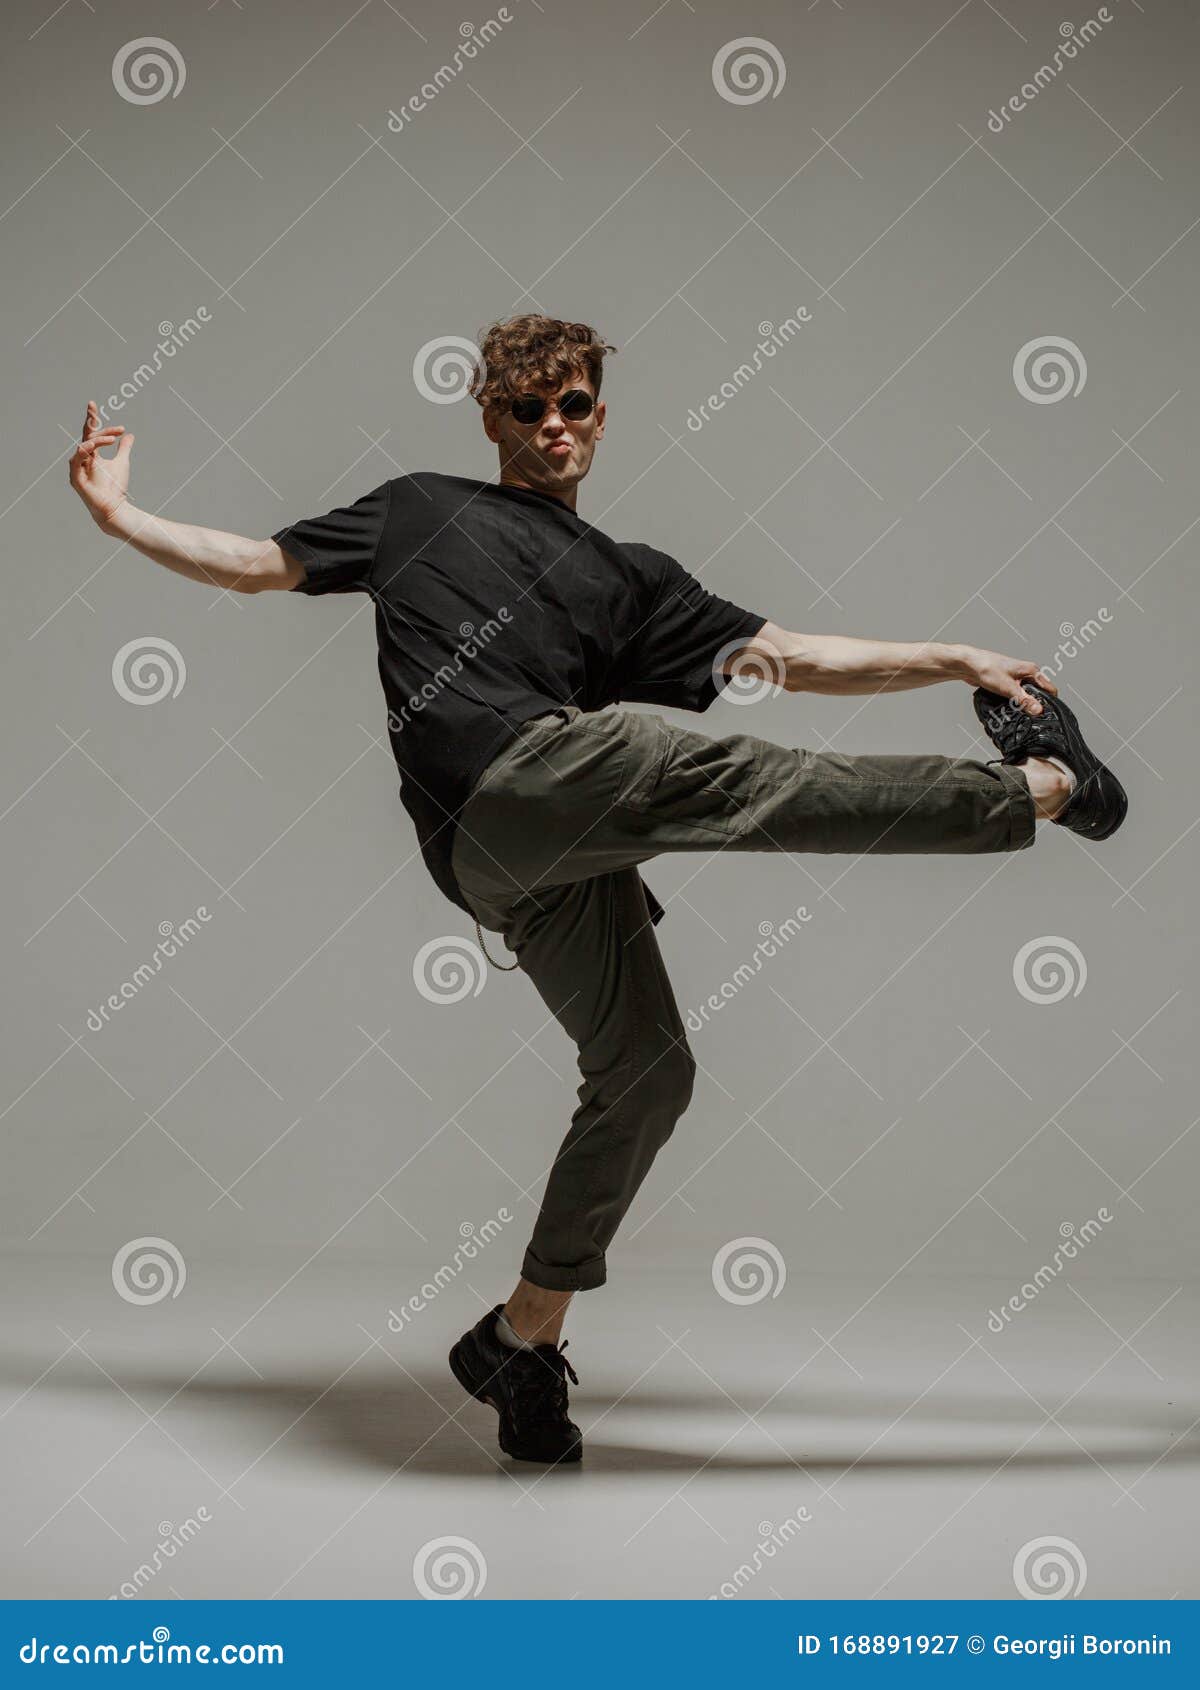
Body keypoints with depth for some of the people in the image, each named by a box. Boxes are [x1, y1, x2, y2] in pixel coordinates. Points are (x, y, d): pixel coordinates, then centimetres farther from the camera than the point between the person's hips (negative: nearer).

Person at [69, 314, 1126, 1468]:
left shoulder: (629, 579, 27)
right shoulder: (420, 510, 23)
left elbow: (796, 659, 21)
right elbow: (257, 564, 27)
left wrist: (958, 660, 13)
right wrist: (118, 516, 21)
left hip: (558, 857, 6)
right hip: (502, 796, -6)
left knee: (645, 1077, 3)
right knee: (786, 786, -21)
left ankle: (522, 1340, 14)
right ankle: (1042, 788, -11)